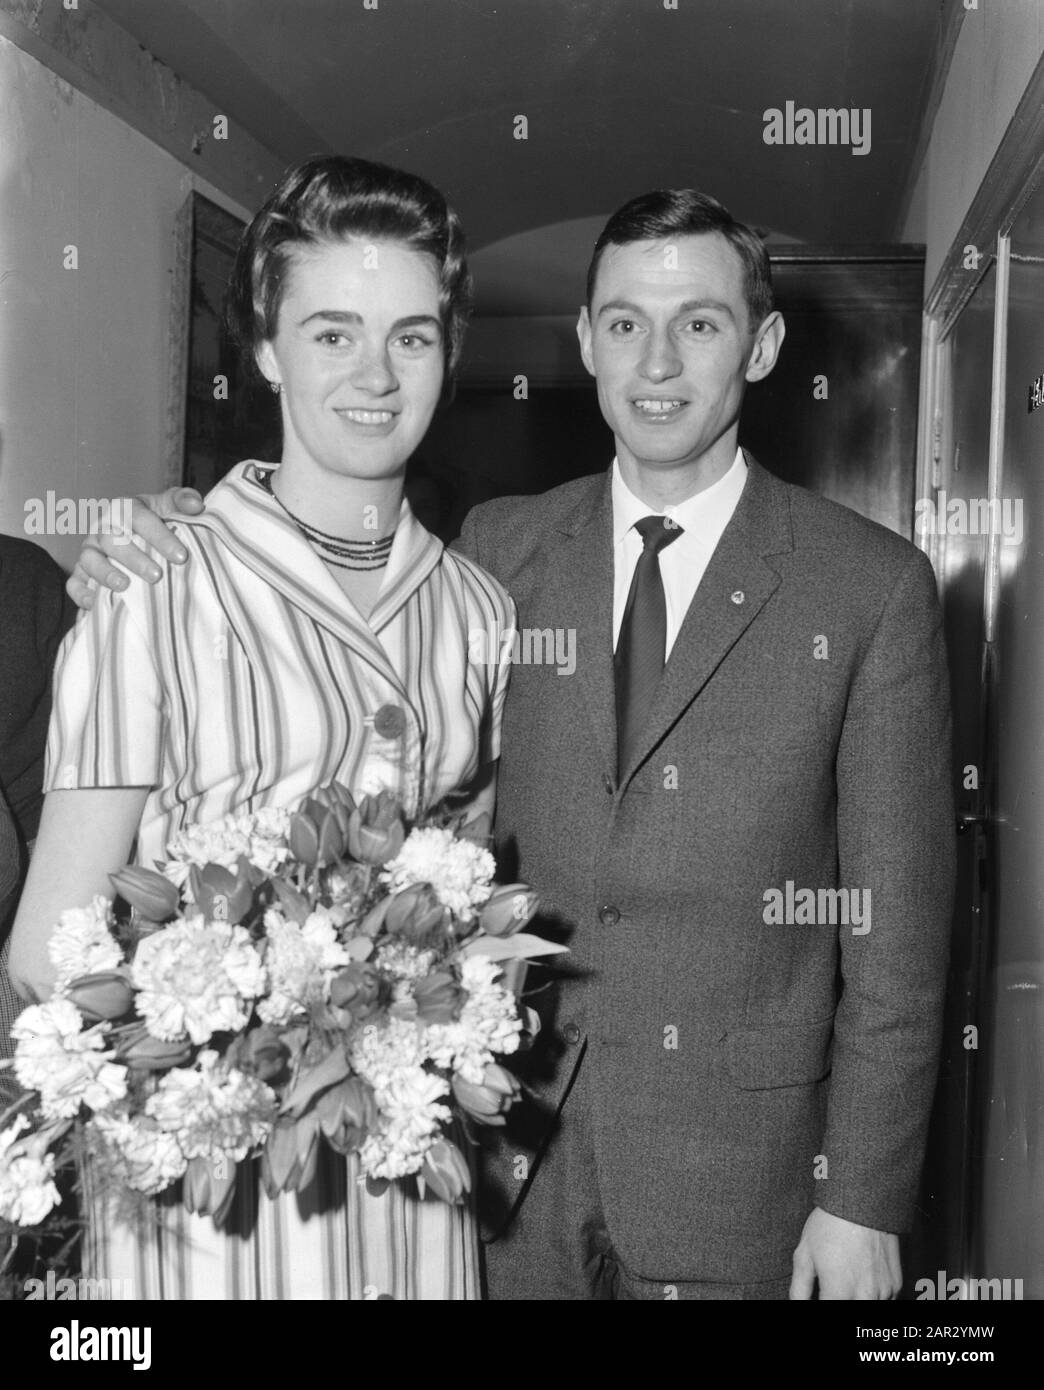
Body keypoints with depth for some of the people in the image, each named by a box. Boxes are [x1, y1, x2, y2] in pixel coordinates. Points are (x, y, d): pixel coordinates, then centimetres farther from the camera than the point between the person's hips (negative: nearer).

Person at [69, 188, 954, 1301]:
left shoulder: (873, 585, -5)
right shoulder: (500, 549, 2)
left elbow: (894, 916, -5)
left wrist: (865, 1202, -6)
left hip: (736, 1169, -2)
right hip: (516, 1151, 2)